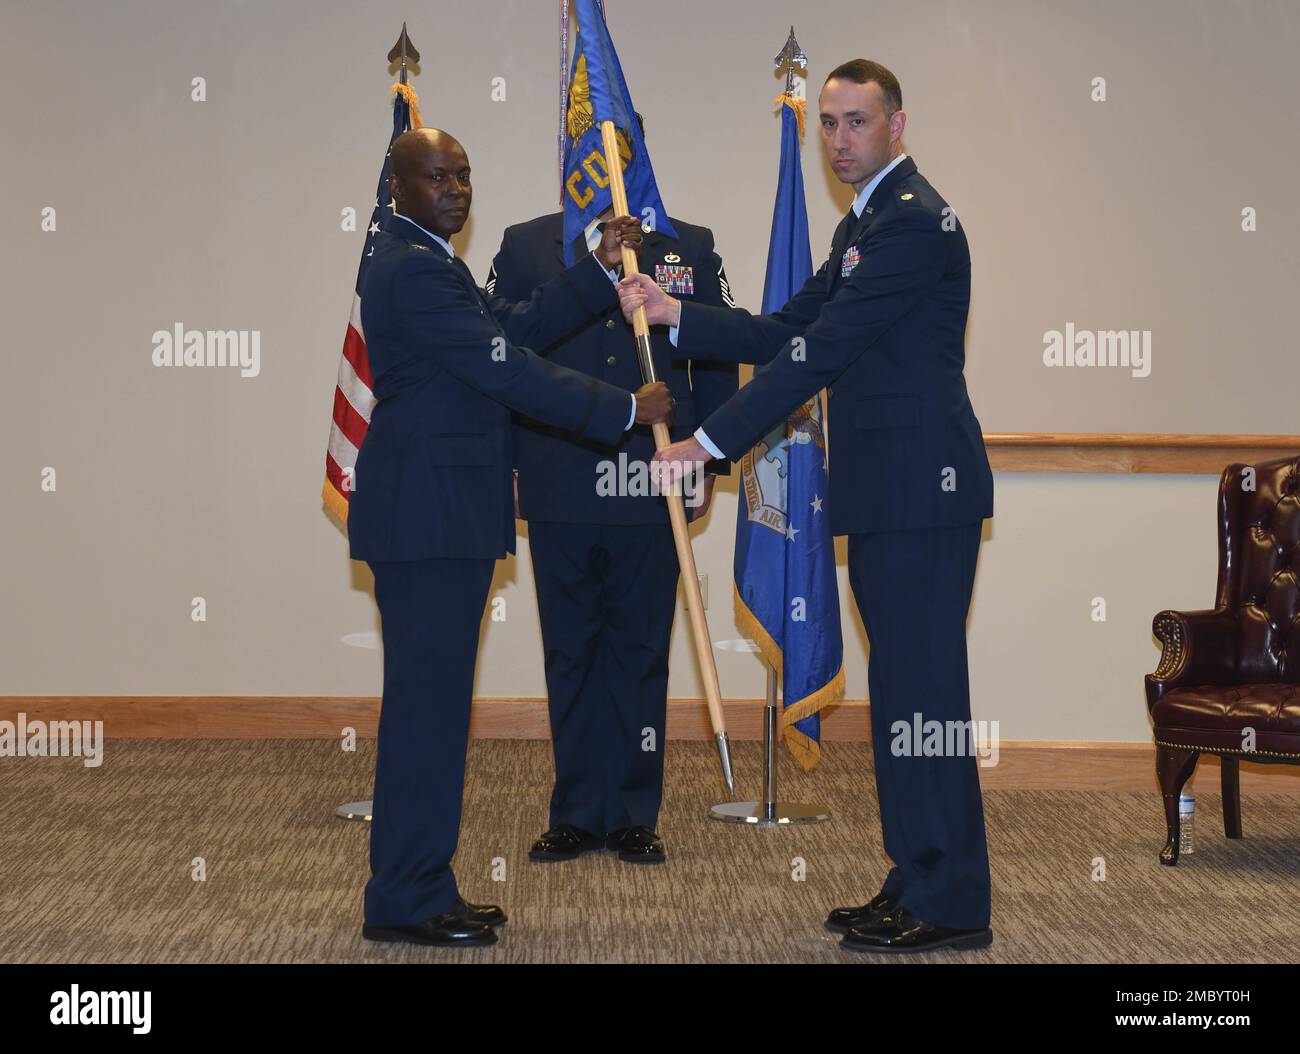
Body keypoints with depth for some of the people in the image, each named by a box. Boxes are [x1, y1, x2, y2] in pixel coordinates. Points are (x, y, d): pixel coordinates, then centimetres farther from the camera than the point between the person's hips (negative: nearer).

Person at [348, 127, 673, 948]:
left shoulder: (425, 261, 19)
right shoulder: (414, 270, -14)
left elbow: (514, 328, 15)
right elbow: (507, 369, -18)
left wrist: (602, 271, 11)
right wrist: (625, 410, -13)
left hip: (439, 511, 11)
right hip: (427, 513, -11)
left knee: (434, 701, 12)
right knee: (425, 700, -6)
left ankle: (420, 888, 19)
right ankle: (404, 902, 1)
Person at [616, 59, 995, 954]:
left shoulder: (914, 222, -13)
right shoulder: (868, 222, 20)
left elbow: (819, 353, -19)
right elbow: (789, 332, 18)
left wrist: (713, 443, -18)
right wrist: (676, 314, 7)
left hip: (920, 492, -10)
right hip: (888, 492, 10)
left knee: (921, 688, -7)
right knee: (905, 688, 13)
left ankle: (951, 907, 1)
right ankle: (918, 882, 22)